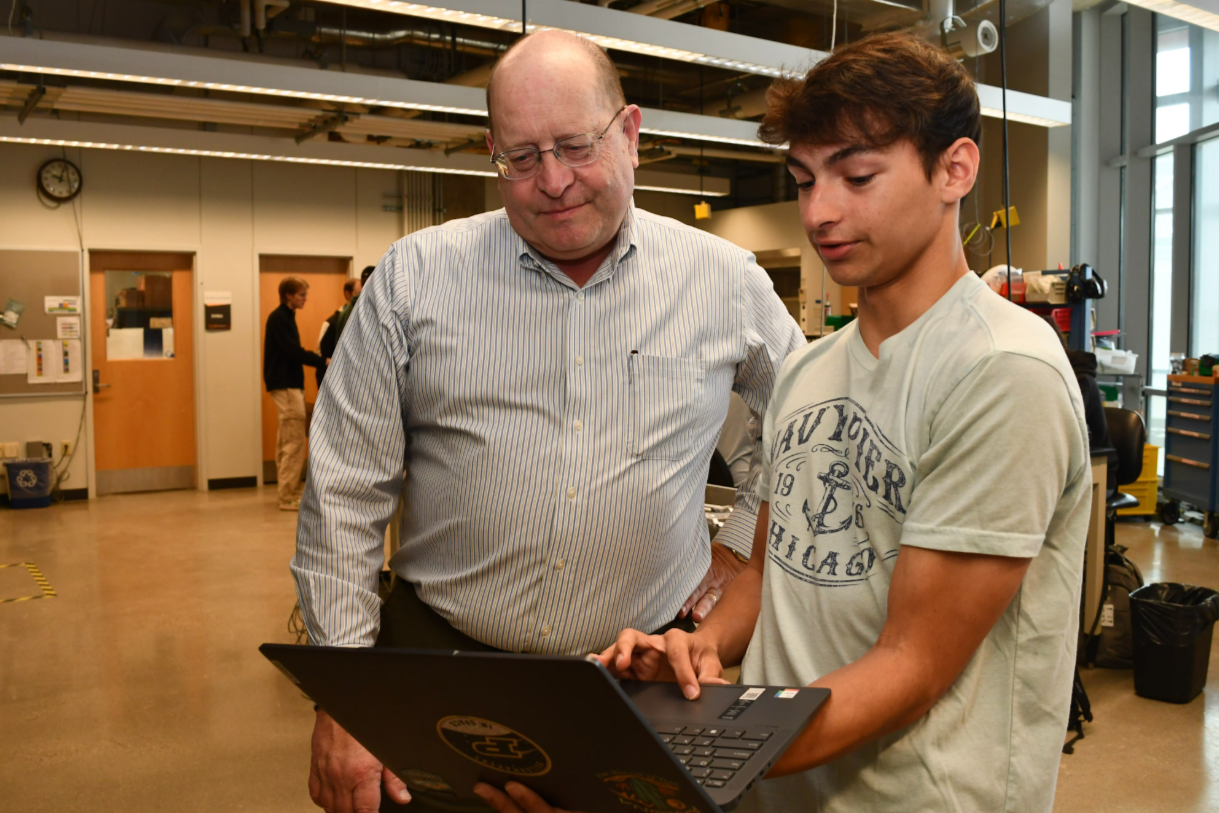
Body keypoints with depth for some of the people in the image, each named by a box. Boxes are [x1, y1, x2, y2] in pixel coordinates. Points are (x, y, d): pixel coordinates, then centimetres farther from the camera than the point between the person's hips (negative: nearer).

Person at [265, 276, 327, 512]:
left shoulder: (285, 317, 18)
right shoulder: (279, 318, -11)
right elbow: (294, 351, -19)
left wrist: (319, 360, 6)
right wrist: (324, 362, -21)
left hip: (289, 384, 10)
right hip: (285, 386, -10)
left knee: (287, 440, 10)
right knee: (294, 440, -10)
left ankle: (288, 492, 15)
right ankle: (288, 497, -9)